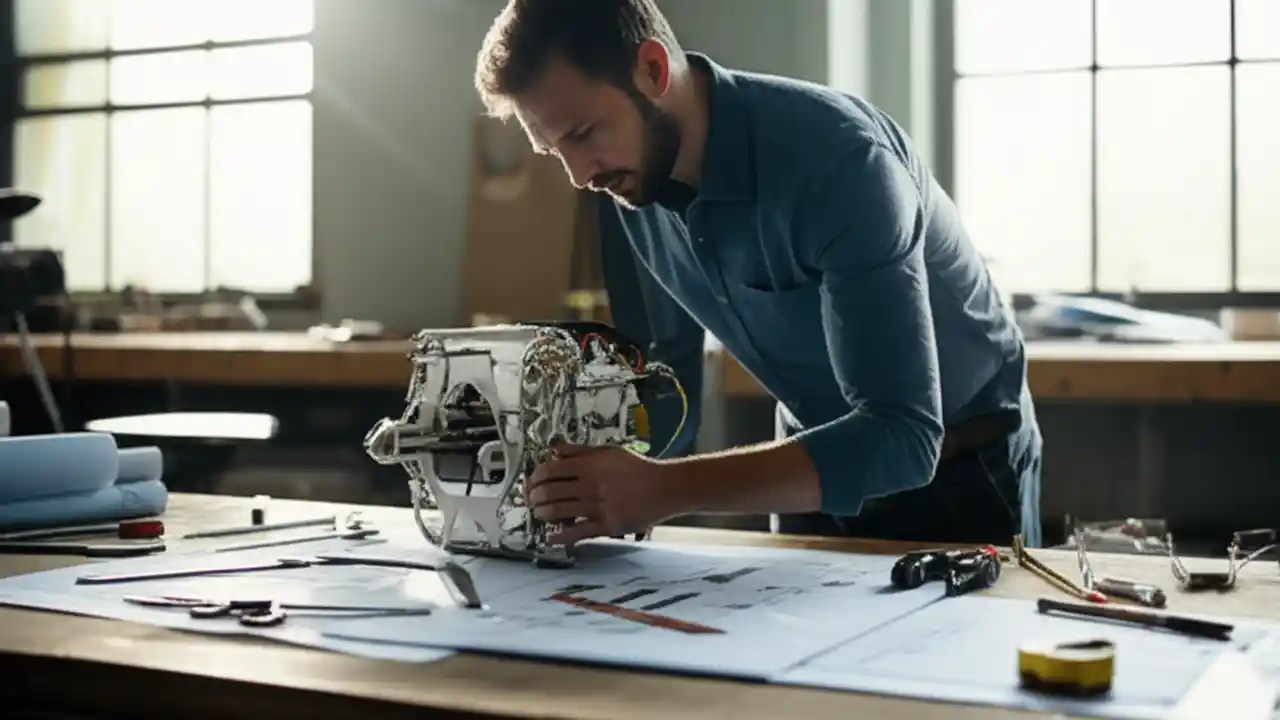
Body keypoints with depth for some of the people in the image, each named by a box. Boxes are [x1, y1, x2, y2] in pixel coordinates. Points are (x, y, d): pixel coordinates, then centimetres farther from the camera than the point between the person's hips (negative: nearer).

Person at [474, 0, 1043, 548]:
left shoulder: (839, 159, -33)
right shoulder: (627, 184, -12)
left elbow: (903, 435, -38)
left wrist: (666, 489, -47)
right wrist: (605, 491, -21)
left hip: (956, 468, -5)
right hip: (819, 458, 5)